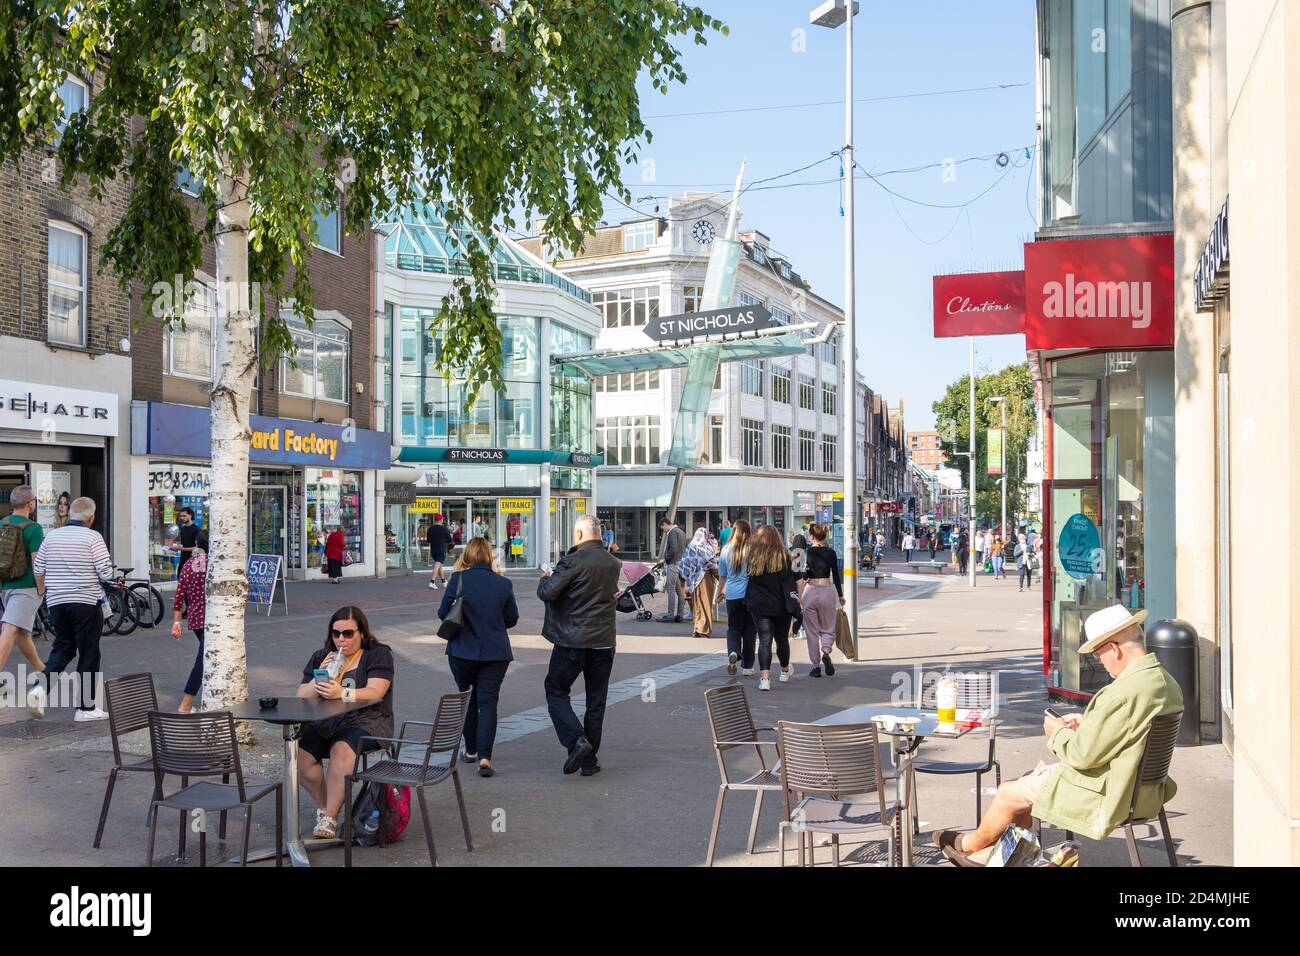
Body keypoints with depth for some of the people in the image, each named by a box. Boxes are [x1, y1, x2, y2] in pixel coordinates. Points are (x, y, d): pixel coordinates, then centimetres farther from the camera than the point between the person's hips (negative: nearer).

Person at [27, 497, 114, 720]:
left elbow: (37, 569, 12)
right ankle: (85, 707, 8)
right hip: (86, 602, -5)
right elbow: (106, 573, -15)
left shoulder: (51, 536, 5)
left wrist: (42, 589, 30)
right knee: (88, 654, 4)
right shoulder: (93, 538, -9)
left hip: (56, 602, 5)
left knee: (62, 648, 17)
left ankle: (41, 686, -7)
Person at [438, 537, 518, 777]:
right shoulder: (503, 583, -3)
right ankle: (484, 757, -9)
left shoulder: (458, 579, -8)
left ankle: (471, 750, 27)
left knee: (467, 699, 18)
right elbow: (512, 619, 5)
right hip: (495, 652, 0)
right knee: (488, 702, 2)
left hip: (462, 651, 0)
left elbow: (443, 613, -2)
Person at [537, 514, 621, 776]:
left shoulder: (573, 560, -14)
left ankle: (576, 740, -9)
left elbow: (547, 592, -19)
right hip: (604, 641, 5)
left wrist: (545, 578, 4)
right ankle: (589, 761, 15)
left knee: (556, 691, 10)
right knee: (596, 701, 12)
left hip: (572, 641, -5)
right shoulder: (613, 563, 6)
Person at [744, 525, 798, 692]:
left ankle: (765, 678, -14)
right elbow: (789, 582, -5)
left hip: (758, 605, 0)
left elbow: (749, 577, 3)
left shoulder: (751, 556, -3)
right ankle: (785, 671, 37)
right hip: (780, 605, 0)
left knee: (764, 640, -1)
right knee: (782, 638, 17)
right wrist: (794, 600, 2)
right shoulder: (782, 556, -7)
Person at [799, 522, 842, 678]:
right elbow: (836, 576, 4)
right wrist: (840, 596, 14)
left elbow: (803, 575, -7)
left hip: (809, 592, 0)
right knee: (828, 628, 12)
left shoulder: (807, 552, -3)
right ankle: (826, 651, -18)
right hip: (826, 592, 0)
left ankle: (816, 666, 7)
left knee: (811, 631, 8)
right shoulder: (831, 553, 0)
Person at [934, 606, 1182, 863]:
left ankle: (972, 845, 33)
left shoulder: (1122, 694, -30)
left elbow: (1083, 754, -24)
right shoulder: (1167, 682, 1)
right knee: (1032, 776, 24)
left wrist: (1058, 731, -6)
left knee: (1009, 794, 7)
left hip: (1105, 794, -10)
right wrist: (1088, 725, 9)